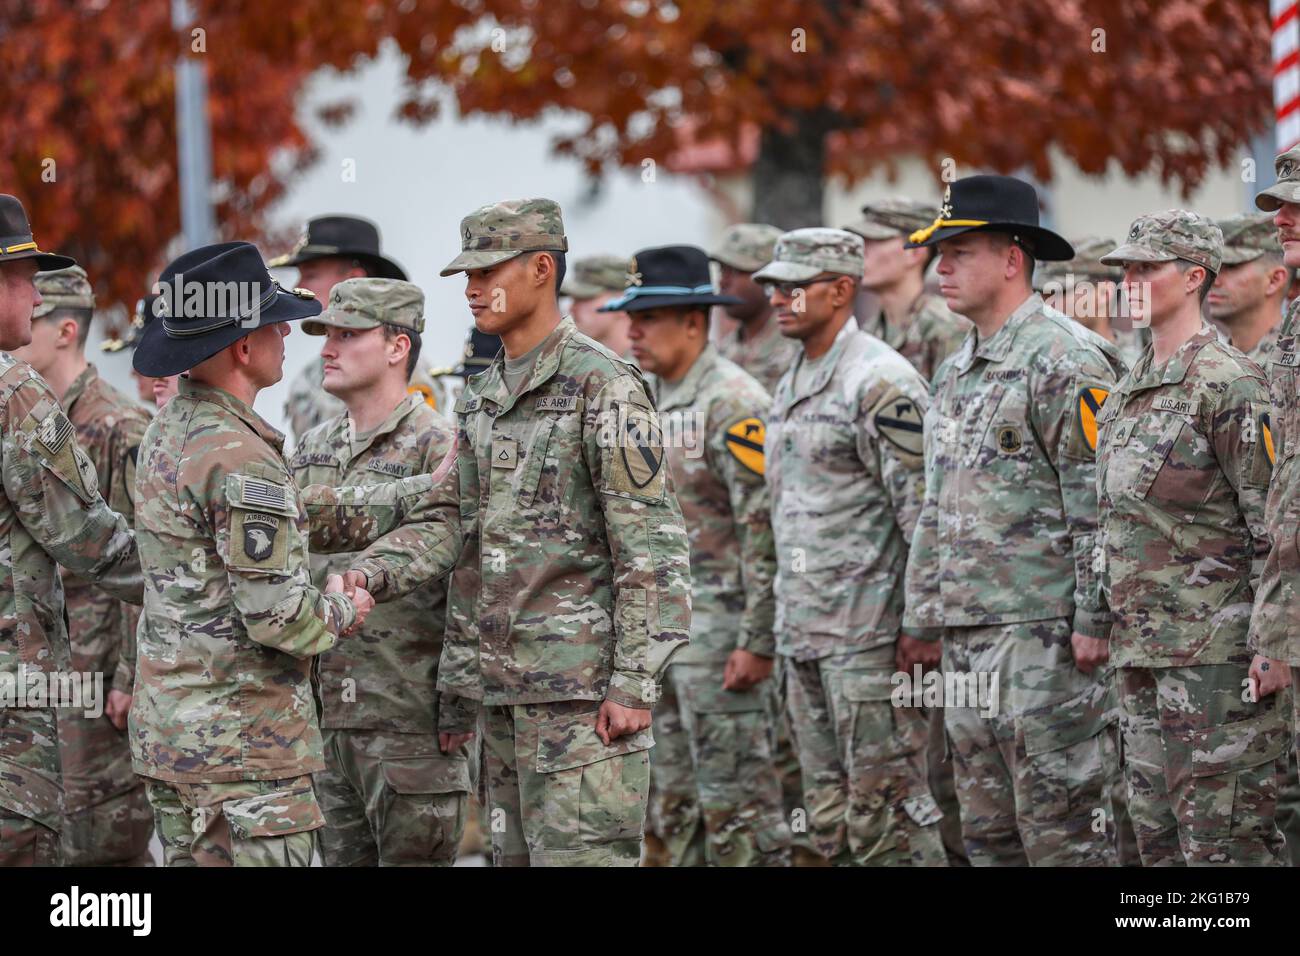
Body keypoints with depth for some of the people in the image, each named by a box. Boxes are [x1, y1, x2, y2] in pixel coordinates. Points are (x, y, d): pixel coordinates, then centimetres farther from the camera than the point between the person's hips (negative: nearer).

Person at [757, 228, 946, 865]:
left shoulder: (880, 382, -12)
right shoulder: (790, 387, 18)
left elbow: (924, 509, -16)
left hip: (867, 634, -9)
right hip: (801, 634, 9)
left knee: (886, 802, -8)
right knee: (829, 814, 11)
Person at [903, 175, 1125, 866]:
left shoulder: (1067, 362, -10)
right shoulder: (955, 374, 19)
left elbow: (1099, 501, -15)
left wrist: (1094, 620, -19)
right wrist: (923, 618, 21)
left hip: (1046, 632, -9)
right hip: (967, 639, 9)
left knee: (1063, 831, -8)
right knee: (987, 832, 10)